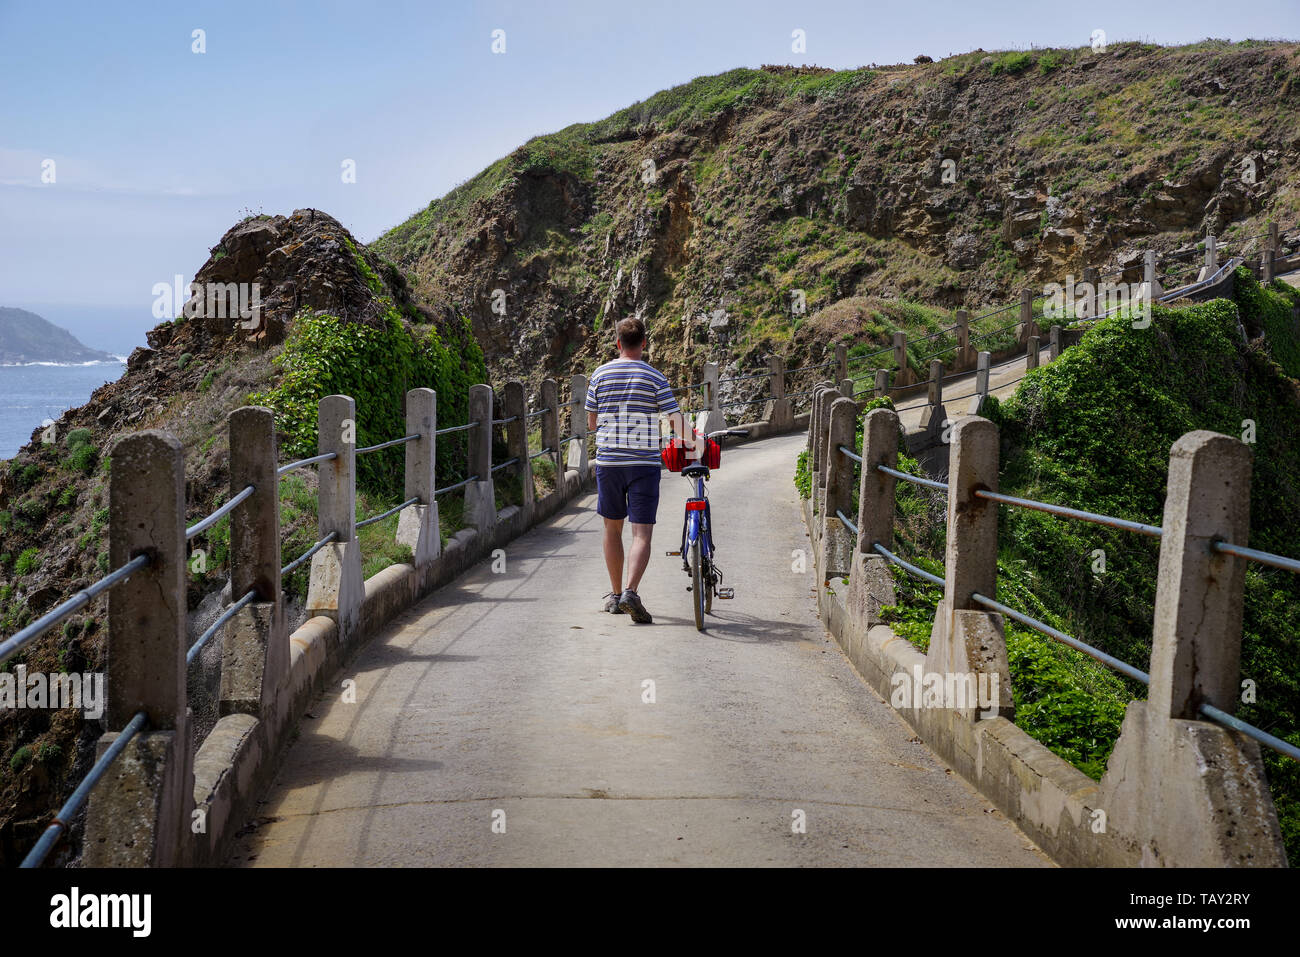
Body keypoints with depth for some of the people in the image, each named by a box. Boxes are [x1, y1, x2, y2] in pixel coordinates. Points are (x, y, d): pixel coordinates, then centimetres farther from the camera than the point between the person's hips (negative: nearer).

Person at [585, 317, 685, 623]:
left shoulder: (600, 375, 5)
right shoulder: (654, 377, -2)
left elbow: (591, 422, 12)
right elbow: (675, 418, -10)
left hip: (608, 460, 3)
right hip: (645, 463, -2)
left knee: (613, 529, 15)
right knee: (642, 533, -3)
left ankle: (615, 595, 23)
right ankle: (631, 592, -22)